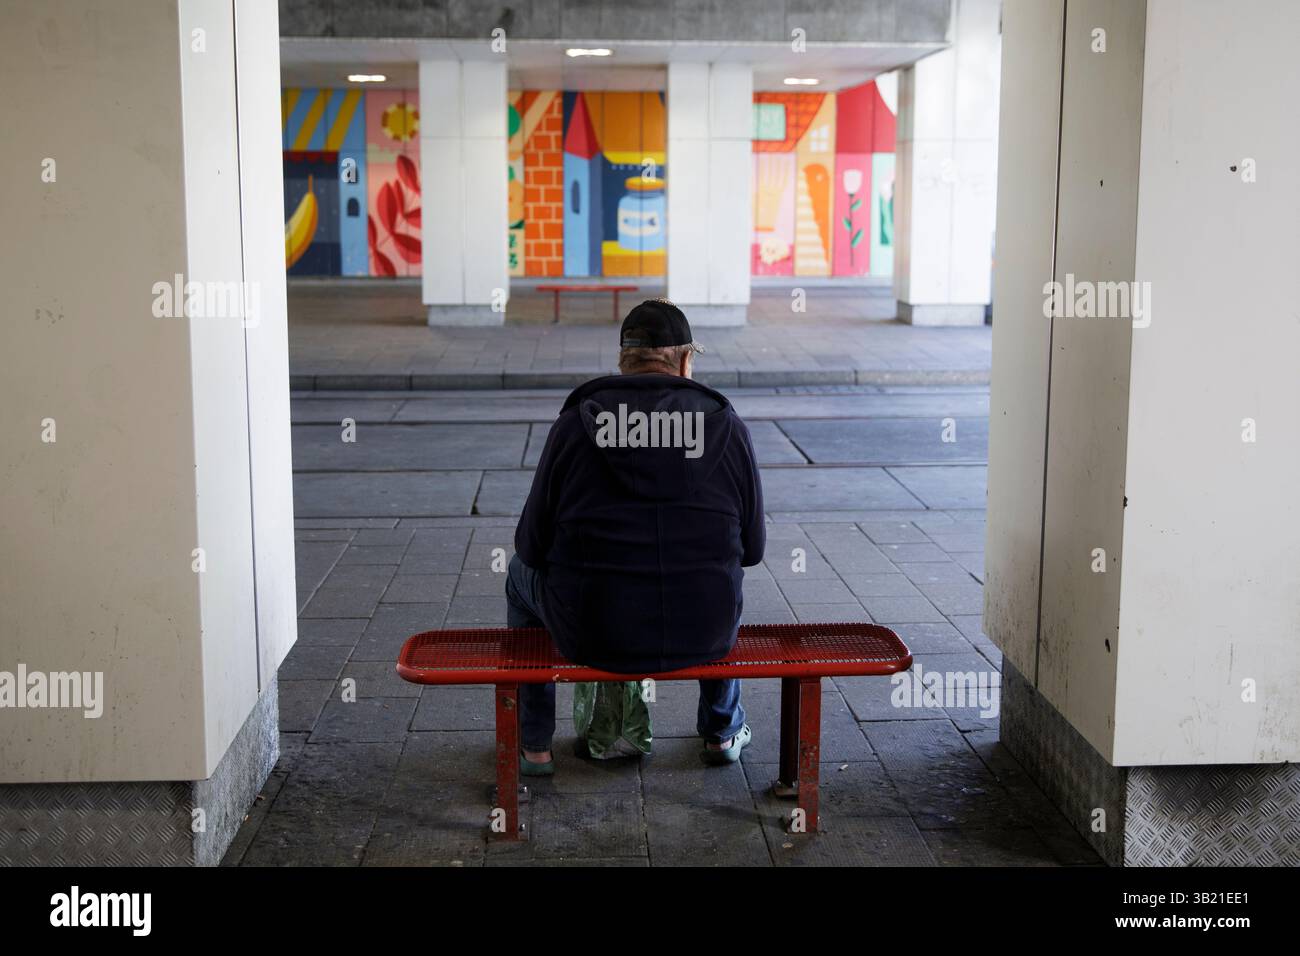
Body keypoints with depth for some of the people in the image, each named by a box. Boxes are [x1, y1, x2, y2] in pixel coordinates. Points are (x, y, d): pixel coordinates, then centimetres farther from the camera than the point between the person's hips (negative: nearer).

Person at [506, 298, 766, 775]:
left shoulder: (576, 422, -7)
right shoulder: (727, 425, -3)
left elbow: (533, 544, -2)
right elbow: (752, 547, 4)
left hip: (593, 634, -1)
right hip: (705, 634, 2)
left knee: (521, 572, 31)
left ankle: (534, 744, 36)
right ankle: (722, 731, 45)